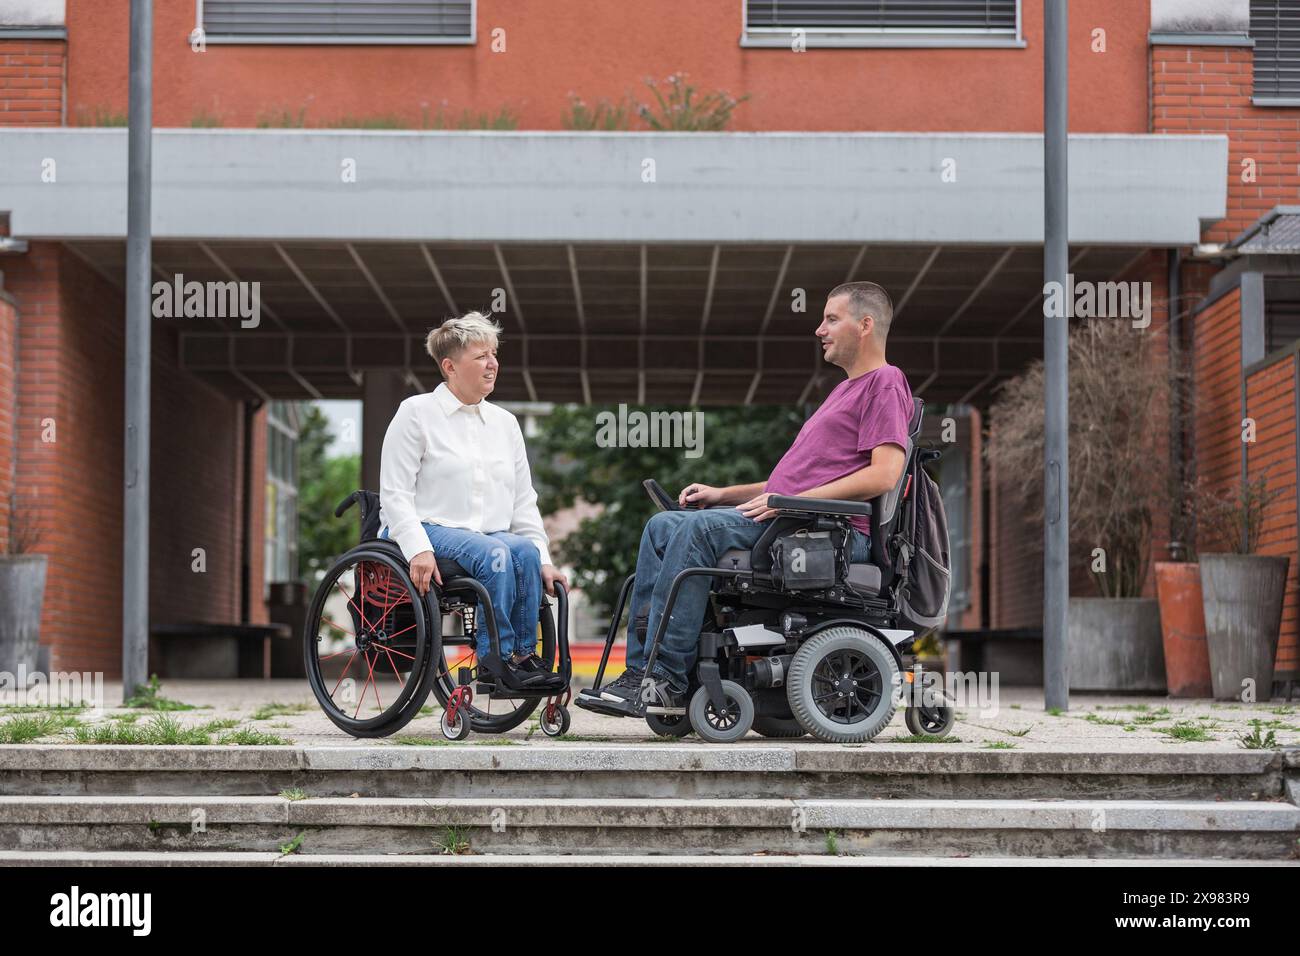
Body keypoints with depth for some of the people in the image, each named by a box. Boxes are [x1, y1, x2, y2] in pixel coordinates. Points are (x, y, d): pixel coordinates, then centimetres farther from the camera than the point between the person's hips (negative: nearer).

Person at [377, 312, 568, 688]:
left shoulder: (505, 422, 18)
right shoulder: (417, 412, 2)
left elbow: (524, 502, 17)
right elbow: (395, 493, -5)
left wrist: (543, 558, 3)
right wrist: (418, 550, -20)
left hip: (494, 533, 5)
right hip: (431, 528, -5)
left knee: (525, 552, -29)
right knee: (494, 553, -33)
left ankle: (524, 653, -23)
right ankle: (495, 654, -26)